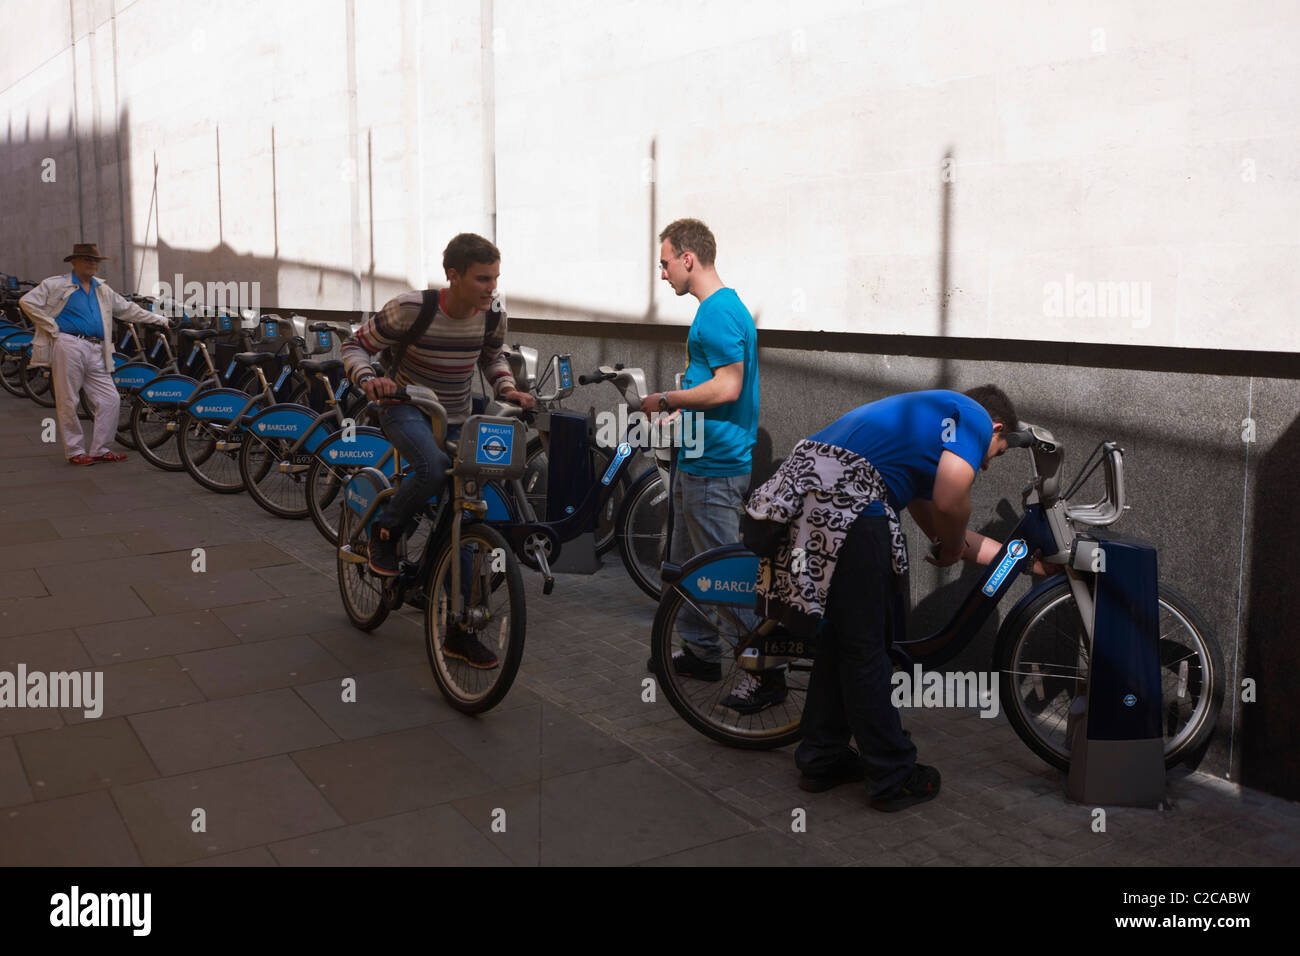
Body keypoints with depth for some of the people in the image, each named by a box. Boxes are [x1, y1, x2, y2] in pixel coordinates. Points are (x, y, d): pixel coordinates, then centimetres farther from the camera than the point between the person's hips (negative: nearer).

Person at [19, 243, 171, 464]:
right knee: (68, 402, -3)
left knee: (110, 400, -1)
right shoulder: (57, 285, 3)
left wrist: (158, 319, 27)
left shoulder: (102, 290, 22)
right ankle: (75, 452, 6)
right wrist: (52, 327, -6)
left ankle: (100, 449, 9)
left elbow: (127, 309, 30)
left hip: (95, 351, 6)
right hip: (69, 346, -6)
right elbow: (27, 302, -3)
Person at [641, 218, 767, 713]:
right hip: (700, 458, 11)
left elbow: (727, 387, -25)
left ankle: (766, 673, 2)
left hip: (715, 467, -11)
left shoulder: (718, 313, -18)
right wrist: (677, 414, 16)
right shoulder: (722, 306, 15)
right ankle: (701, 652, 31)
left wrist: (665, 401, -14)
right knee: (687, 562, 19)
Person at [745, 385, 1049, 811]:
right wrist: (952, 548, 13)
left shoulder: (928, 414, 34)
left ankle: (820, 761, 32)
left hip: (797, 496, 9)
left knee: (839, 639, 21)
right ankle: (892, 779, 17)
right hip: (843, 506, -9)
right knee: (865, 650, 3)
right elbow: (949, 501, -9)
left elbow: (936, 525, 34)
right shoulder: (975, 415, 9)